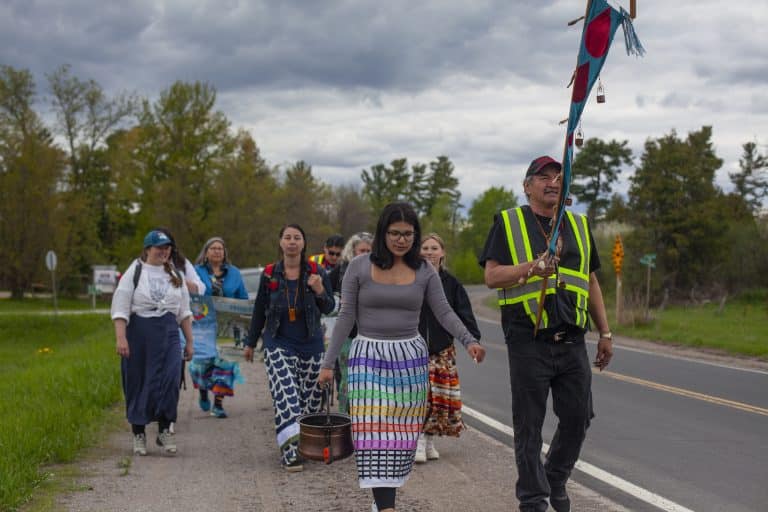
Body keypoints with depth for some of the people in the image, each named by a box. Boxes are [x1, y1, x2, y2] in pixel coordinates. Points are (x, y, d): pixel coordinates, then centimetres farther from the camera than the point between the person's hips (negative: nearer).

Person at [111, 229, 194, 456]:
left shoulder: (175, 276, 15)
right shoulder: (134, 273, 0)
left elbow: (184, 312, 18)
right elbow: (120, 309, -5)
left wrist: (190, 341, 14)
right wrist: (121, 338, -15)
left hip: (168, 335, 3)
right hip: (139, 335, -2)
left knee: (169, 381, -12)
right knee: (137, 384, 3)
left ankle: (165, 430, 0)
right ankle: (139, 434, 16)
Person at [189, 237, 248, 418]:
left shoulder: (234, 273, 11)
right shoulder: (197, 272, 5)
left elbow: (244, 299, 13)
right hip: (203, 324, -2)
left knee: (225, 362, -4)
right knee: (203, 359, -6)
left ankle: (218, 403, 2)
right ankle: (203, 391, 25)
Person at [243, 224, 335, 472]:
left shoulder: (317, 273, 1)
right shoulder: (269, 274, 3)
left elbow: (329, 308, 3)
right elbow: (259, 310, 12)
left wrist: (320, 291, -18)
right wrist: (250, 343, 17)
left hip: (311, 345, 1)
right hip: (278, 344, -1)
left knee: (310, 397, 4)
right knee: (285, 396, -15)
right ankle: (290, 451, -20)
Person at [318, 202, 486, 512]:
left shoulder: (424, 271, 3)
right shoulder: (359, 267, -3)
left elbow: (444, 313, 0)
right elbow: (346, 317, -1)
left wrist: (469, 341, -18)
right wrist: (328, 363, -3)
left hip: (410, 357, 2)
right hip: (369, 357, -2)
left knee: (402, 433, 4)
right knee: (375, 433, -11)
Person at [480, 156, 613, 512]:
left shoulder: (578, 226, 16)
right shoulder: (508, 222, 3)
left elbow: (590, 283, 20)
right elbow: (492, 276, -5)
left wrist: (605, 333, 17)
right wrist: (532, 267, -21)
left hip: (572, 342, 4)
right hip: (528, 342, -4)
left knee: (578, 417, 7)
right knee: (529, 425, 2)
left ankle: (556, 480, 30)